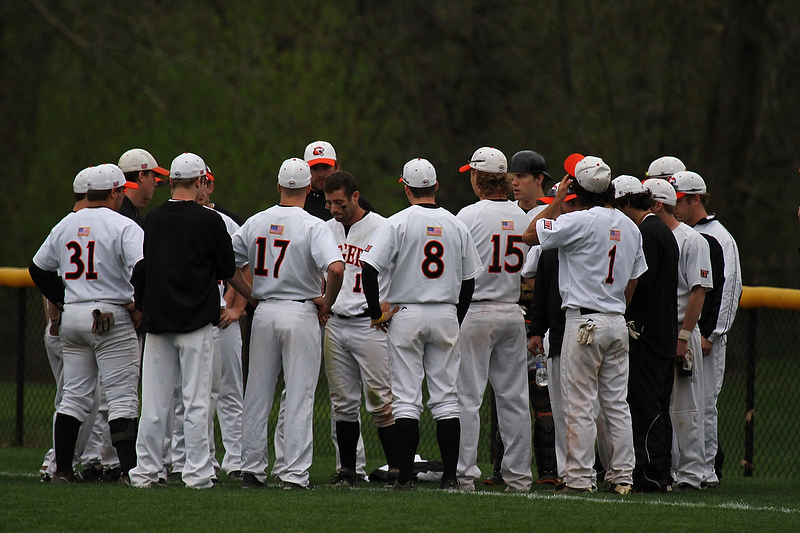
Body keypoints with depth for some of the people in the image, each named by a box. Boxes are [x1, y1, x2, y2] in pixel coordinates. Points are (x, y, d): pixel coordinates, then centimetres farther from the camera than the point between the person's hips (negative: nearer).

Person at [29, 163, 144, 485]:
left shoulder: (65, 226, 11)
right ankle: (129, 469, -12)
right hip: (112, 319, -6)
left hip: (71, 316, 6)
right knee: (122, 397, -5)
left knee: (74, 396, 10)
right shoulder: (123, 227, -9)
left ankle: (62, 469, 8)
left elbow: (38, 269, 19)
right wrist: (137, 307, -9)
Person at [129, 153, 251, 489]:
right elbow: (229, 272, 2)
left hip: (157, 320, 4)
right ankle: (197, 472, -1)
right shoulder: (208, 221, -8)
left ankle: (146, 471, 7)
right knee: (196, 400, -1)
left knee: (154, 401, 7)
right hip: (195, 321, -4)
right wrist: (256, 296, 19)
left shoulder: (152, 219, 6)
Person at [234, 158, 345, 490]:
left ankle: (252, 469, 12)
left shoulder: (255, 223, 3)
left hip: (264, 312, 4)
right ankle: (294, 474, -3)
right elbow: (336, 268, -25)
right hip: (301, 313, -4)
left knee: (257, 394, 11)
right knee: (299, 396, 0)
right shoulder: (313, 226, -11)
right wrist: (327, 302, -9)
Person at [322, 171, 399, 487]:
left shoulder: (382, 228, -7)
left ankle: (397, 469, -6)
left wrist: (390, 306, -17)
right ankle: (347, 471, 13)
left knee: (380, 400, -9)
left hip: (369, 324, -6)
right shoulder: (328, 229, 12)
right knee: (343, 402, 7)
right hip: (334, 324, 6)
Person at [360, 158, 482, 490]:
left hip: (407, 314, -3)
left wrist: (376, 312, -5)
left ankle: (406, 475, -4)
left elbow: (369, 268, -15)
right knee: (445, 398, 6)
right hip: (446, 314, 3)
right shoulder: (456, 226, 5)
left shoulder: (398, 223, -7)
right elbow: (469, 280, 9)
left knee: (406, 398, -1)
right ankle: (450, 475, 3)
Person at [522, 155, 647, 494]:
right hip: (618, 324, 7)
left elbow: (531, 235, -10)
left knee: (580, 405, -4)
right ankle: (622, 476, 10)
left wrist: (558, 199, -3)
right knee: (617, 404, 10)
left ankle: (580, 477, -5)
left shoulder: (581, 221, -13)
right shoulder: (630, 227, 9)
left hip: (585, 323, -7)